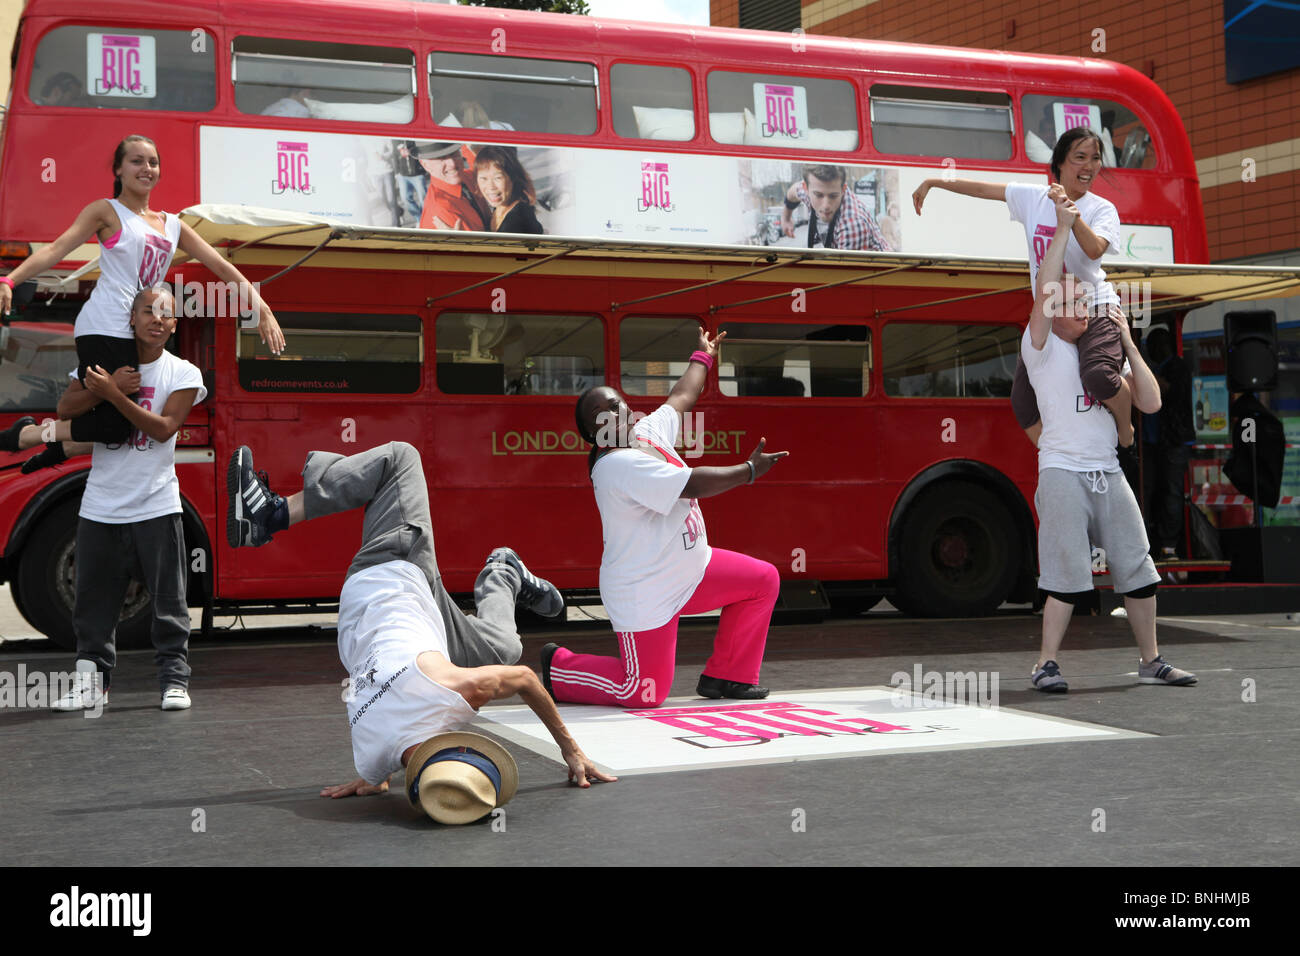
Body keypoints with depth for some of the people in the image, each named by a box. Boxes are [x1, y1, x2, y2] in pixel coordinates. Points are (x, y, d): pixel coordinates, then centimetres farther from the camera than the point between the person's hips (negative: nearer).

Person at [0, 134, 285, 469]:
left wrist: (261, 307, 10)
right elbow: (57, 248, -8)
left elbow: (220, 265, 19)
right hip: (105, 329, -7)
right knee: (115, 423, -14)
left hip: (142, 336, 7)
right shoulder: (107, 211, 4)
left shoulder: (172, 225, 20)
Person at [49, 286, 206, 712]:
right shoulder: (102, 361, 8)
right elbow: (66, 408, -3)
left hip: (156, 508, -2)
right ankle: (91, 679, 15)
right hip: (101, 508, 3)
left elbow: (164, 428, -12)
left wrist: (114, 394, -17)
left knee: (168, 603, 0)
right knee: (94, 602, 6)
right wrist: (105, 386, -18)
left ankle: (174, 679, 8)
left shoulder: (183, 374, 0)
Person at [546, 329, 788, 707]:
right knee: (645, 694, -8)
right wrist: (750, 470, -20)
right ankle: (558, 668, 14)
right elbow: (694, 485, -28)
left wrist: (703, 356, 35)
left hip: (690, 570, 10)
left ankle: (726, 676, 16)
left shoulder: (648, 431, 3)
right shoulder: (620, 464, -25)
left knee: (763, 580, 9)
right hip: (645, 597, -10)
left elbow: (681, 398, 23)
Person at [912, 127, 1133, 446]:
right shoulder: (1032, 198, 5)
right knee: (1022, 397, 2)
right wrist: (932, 182, 15)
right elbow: (981, 189, 12)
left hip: (1095, 312, -6)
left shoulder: (1102, 209, -7)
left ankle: (1125, 428, -2)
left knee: (1098, 375, -34)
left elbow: (1094, 249, -27)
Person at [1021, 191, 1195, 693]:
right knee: (1068, 576, -10)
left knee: (1138, 569, 5)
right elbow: (1043, 293, -16)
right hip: (1062, 472, -5)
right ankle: (1046, 663, 0)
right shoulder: (1042, 349, 2)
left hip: (1108, 473, 6)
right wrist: (1063, 228, -16)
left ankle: (1151, 660, 16)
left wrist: (1127, 343, 5)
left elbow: (1150, 403, 9)